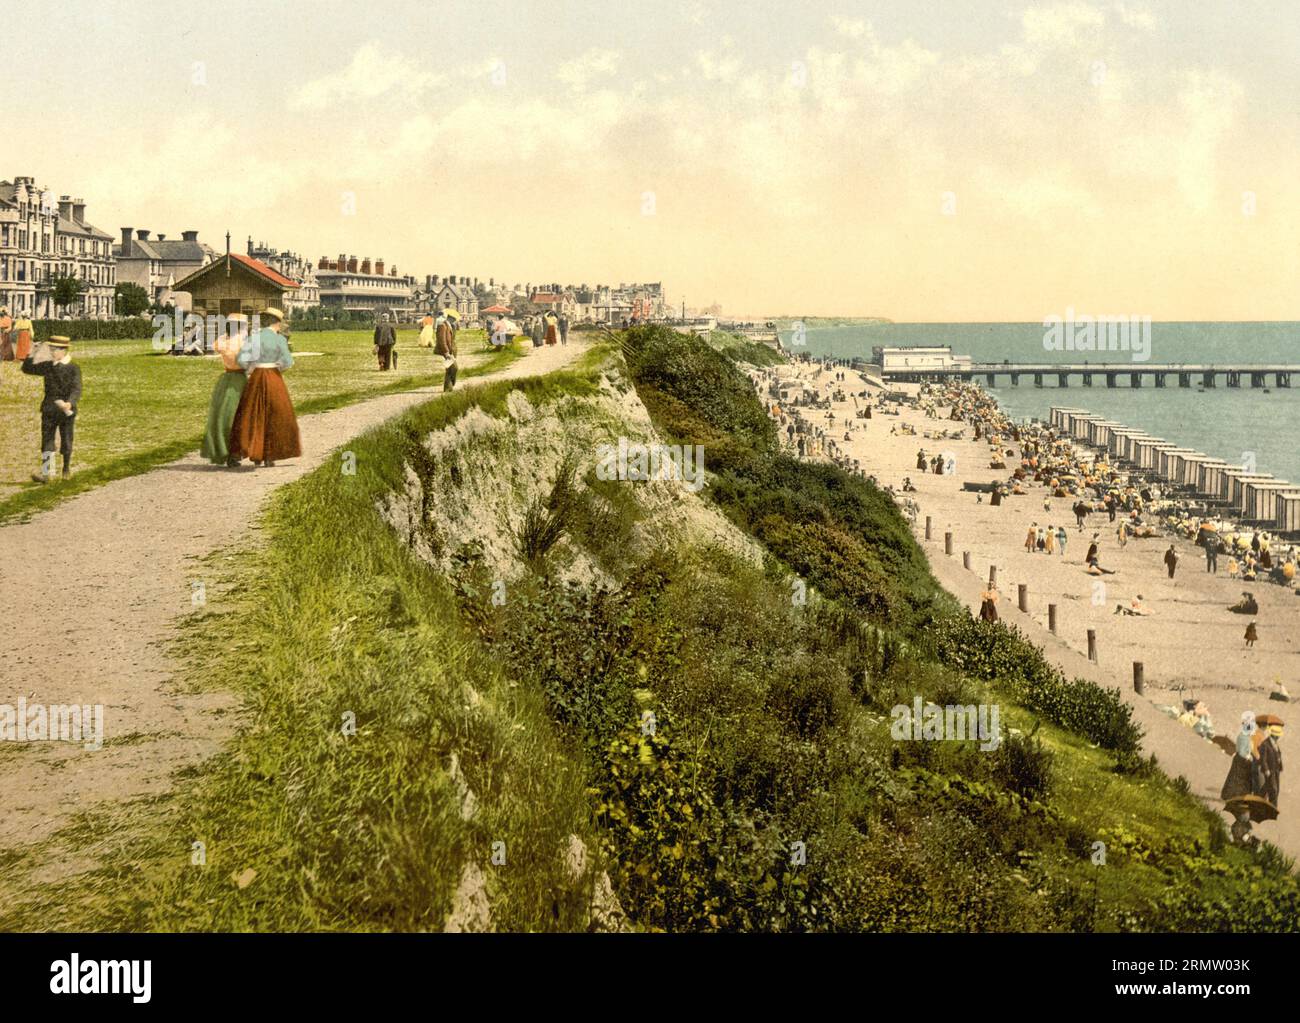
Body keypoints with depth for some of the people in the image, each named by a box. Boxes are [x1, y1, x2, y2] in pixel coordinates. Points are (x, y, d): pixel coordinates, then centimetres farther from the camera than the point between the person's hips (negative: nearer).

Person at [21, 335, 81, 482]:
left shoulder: (73, 368, -9)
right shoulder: (48, 366, 4)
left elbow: (76, 389, -20)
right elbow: (26, 368, 14)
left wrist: (69, 403, -38)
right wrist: (35, 353, 5)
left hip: (67, 410, -3)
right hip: (49, 410, 3)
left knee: (66, 441, 9)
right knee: (47, 441, -4)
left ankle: (67, 467, 29)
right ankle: (45, 473, -8)